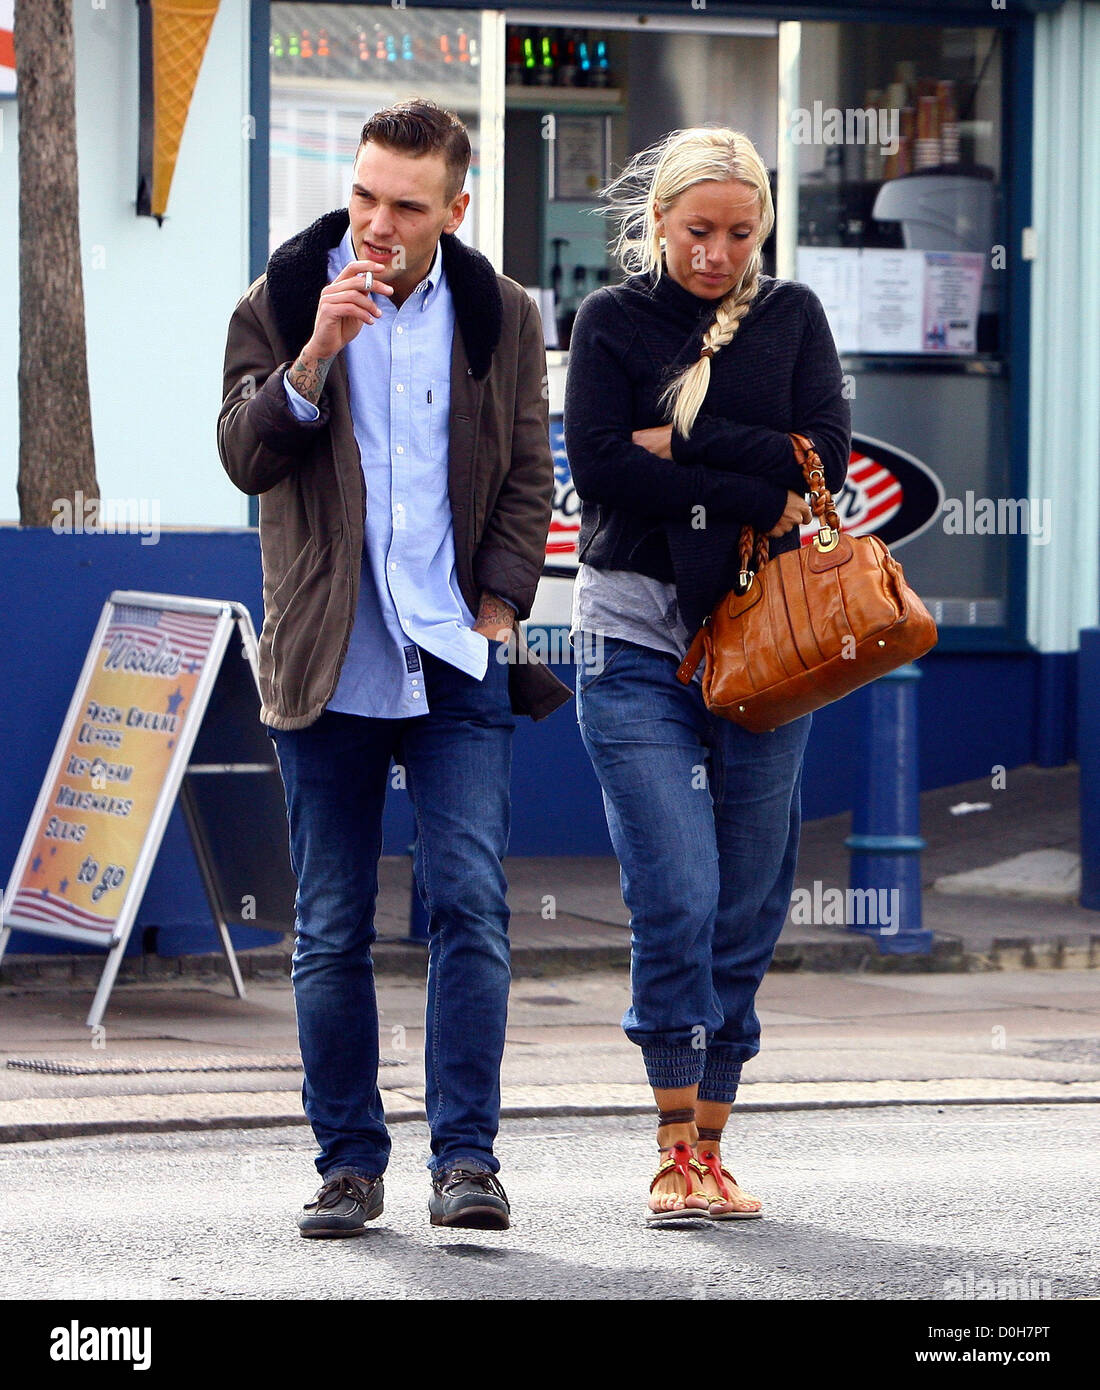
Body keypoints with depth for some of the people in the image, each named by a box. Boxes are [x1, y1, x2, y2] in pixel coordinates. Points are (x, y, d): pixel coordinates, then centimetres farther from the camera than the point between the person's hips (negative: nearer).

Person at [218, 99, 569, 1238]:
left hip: (460, 666, 0)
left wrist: (495, 607, 1)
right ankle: (348, 1162, 12)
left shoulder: (499, 317, 8)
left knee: (470, 906, -10)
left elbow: (527, 475, 12)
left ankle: (465, 1158, -7)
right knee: (330, 930, 3)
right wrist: (315, 356, -20)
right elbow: (244, 456, -6)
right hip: (327, 662, 0)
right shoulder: (281, 305, 4)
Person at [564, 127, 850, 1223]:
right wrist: (760, 494, -12)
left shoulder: (792, 319, 10)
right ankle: (674, 1150, -4)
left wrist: (684, 444, -10)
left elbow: (825, 458, -3)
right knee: (675, 899, -13)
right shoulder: (612, 322, 4)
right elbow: (600, 465, -10)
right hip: (637, 641, -2)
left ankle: (710, 1146, 12)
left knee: (748, 909, 3)